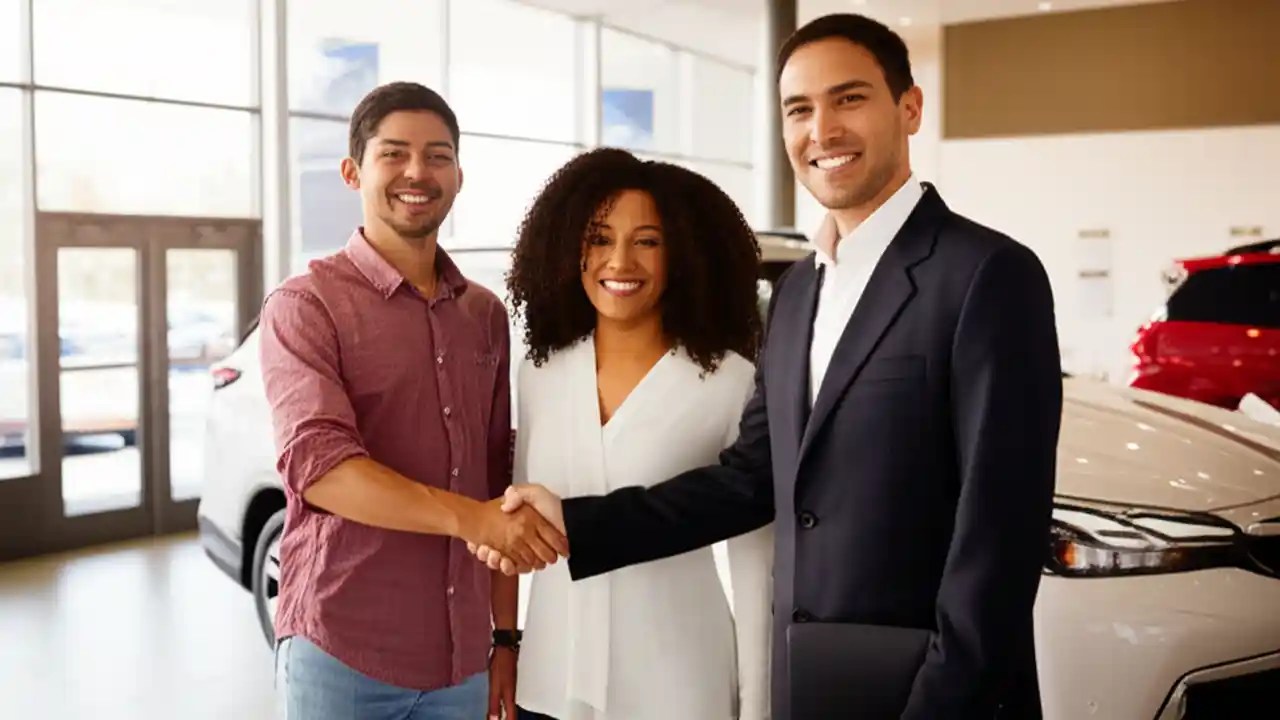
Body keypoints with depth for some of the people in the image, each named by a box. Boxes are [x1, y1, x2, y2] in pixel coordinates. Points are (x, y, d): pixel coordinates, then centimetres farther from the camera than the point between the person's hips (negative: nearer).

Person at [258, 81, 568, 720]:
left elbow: (499, 484, 12)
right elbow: (317, 464, -19)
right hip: (341, 653, -4)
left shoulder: (486, 315, 9)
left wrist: (506, 636, 9)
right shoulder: (306, 305, -6)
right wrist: (467, 518, -30)